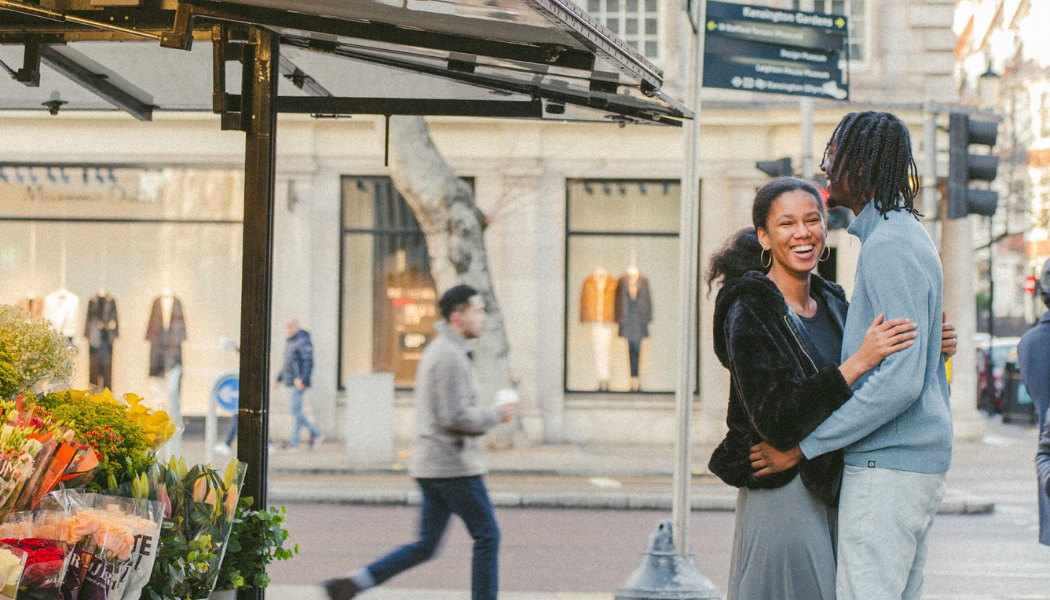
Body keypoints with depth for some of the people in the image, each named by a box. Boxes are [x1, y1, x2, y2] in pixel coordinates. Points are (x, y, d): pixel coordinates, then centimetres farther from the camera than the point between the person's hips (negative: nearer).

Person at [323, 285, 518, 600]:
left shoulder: (437, 350, 18)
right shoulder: (450, 356, -15)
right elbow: (457, 417, -21)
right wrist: (496, 414, -7)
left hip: (432, 466, 10)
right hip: (455, 467, -10)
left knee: (425, 546, 10)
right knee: (487, 537, 1)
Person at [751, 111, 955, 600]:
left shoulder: (888, 246, -16)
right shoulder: (910, 235, 18)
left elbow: (901, 380, -24)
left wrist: (801, 447, -20)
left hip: (887, 464, -11)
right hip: (922, 461, 11)